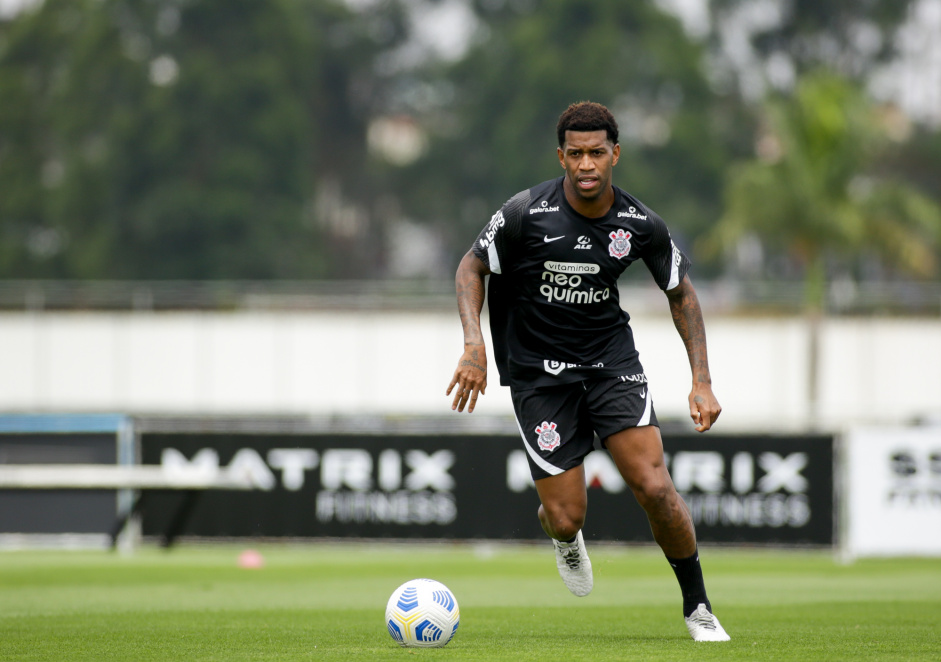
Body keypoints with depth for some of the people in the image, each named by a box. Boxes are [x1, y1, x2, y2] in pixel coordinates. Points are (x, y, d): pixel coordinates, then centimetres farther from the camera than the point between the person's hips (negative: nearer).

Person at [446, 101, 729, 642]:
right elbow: (472, 268, -3)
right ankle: (564, 536, 35)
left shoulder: (641, 225, -9)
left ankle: (698, 606, 6)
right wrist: (474, 344, -18)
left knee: (655, 487, -15)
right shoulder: (526, 214, -17)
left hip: (611, 360, 2)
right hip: (538, 369, -1)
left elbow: (682, 293, 6)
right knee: (566, 519, -6)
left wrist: (702, 382, -2)